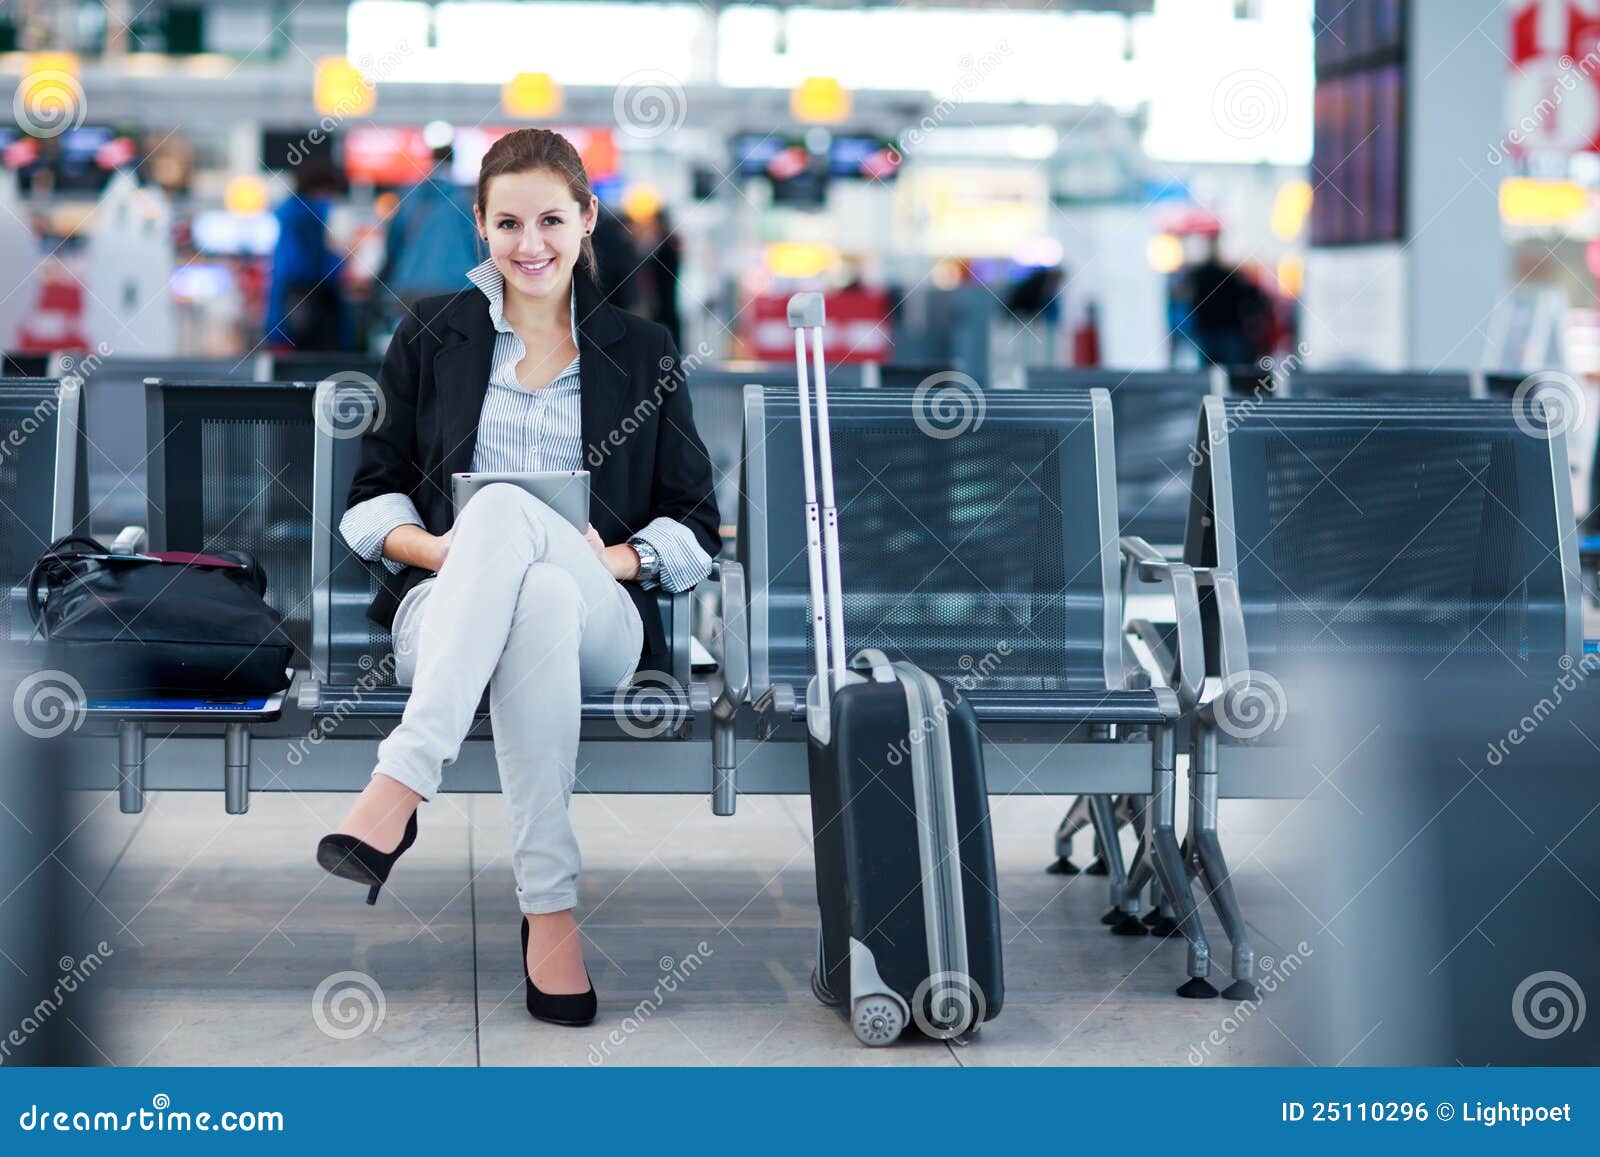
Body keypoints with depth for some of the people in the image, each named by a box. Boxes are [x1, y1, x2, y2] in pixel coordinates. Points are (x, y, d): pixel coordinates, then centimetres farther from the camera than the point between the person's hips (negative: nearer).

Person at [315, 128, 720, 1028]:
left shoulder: (642, 352, 17)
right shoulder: (431, 339, 18)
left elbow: (695, 527, 14)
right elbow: (372, 498, 17)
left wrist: (615, 559, -7)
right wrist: (436, 547, -6)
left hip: (601, 624, 0)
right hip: (446, 613, 0)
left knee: (507, 509, -37)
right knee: (539, 598, -40)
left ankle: (398, 789, -48)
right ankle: (551, 908, -50)